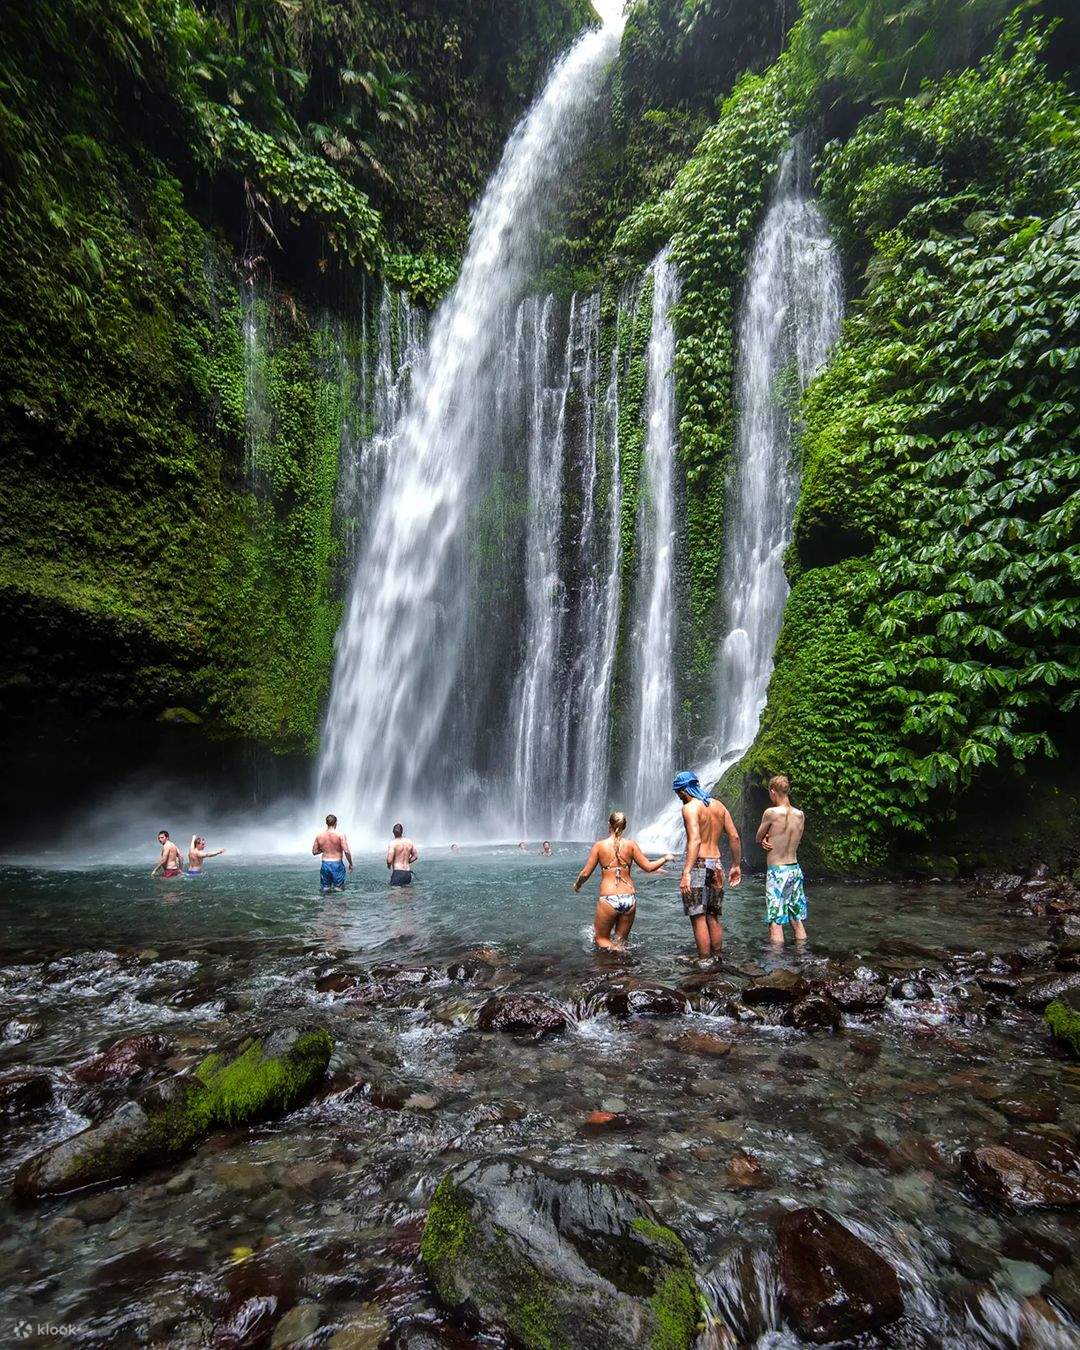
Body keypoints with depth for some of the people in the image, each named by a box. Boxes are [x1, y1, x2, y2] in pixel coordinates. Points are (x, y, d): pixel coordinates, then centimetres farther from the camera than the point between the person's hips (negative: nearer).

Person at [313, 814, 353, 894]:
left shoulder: (319, 836, 0)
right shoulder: (340, 835, -11)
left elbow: (314, 852, 9)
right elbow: (346, 851, -15)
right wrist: (350, 864, -2)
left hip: (325, 864, 3)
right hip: (337, 864, -3)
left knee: (324, 888, 18)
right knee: (339, 888, 12)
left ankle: (326, 888, -12)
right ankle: (336, 887, -16)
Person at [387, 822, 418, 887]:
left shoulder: (393, 843, -11)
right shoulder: (409, 842, 6)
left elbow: (389, 860, -14)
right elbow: (415, 856, 16)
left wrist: (388, 865, 7)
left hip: (397, 872, -6)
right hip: (408, 873, 6)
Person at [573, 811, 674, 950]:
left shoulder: (599, 845, -3)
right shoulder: (630, 844, 0)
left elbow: (585, 873, -2)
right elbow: (648, 867, 2)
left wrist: (577, 884, 18)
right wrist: (665, 858, 19)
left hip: (608, 900, -3)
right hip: (629, 898, 3)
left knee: (601, 938, 13)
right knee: (621, 941, 20)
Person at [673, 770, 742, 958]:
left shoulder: (690, 807, -10)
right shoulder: (719, 805, 12)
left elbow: (695, 840, -23)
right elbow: (734, 837, 10)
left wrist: (686, 872, -28)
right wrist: (736, 865, 17)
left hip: (698, 865, -7)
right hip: (717, 865, 7)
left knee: (698, 918, 0)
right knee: (713, 918, 16)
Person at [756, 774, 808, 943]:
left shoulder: (771, 812, -14)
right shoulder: (800, 815, 4)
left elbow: (758, 838, -1)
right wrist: (770, 839, 0)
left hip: (777, 871, -7)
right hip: (795, 869, 7)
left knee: (775, 923, -2)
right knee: (798, 921, 14)